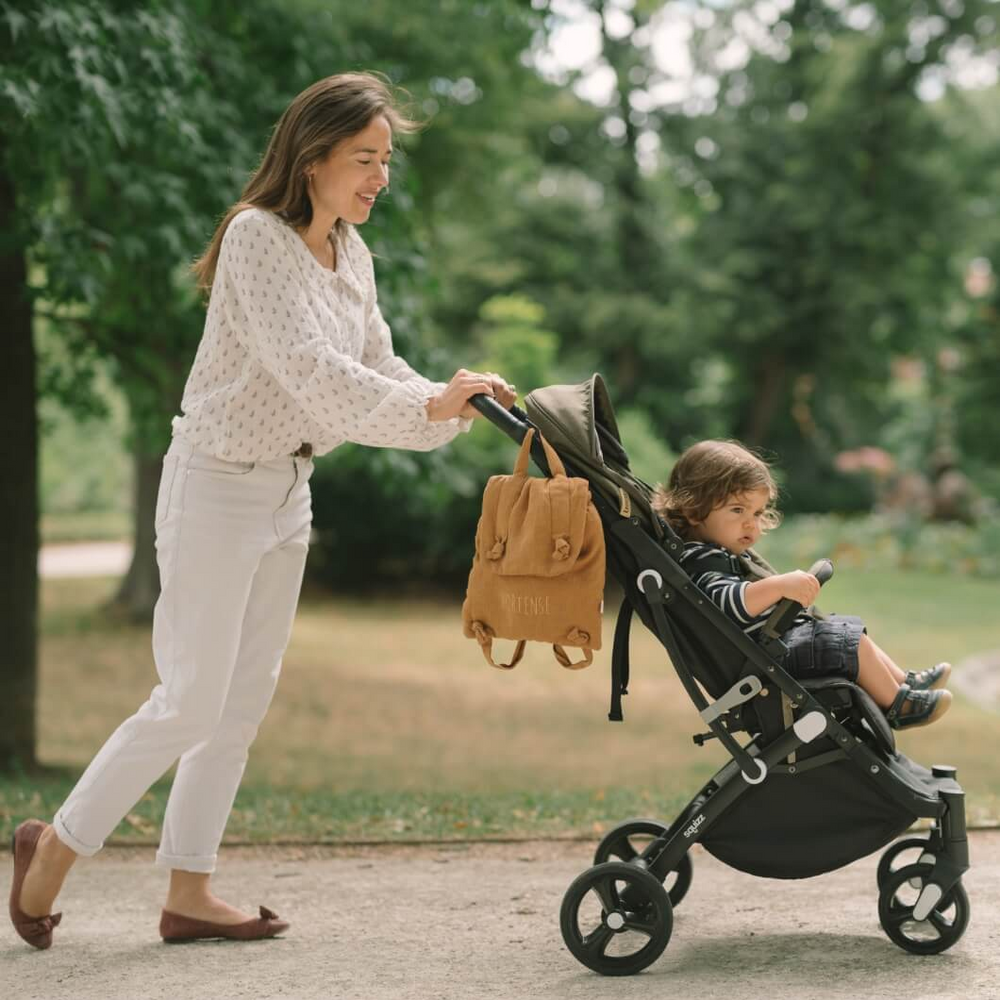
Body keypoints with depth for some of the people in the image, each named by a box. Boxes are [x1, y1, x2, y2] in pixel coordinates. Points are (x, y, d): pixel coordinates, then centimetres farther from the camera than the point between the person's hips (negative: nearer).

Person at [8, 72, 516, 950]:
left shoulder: (353, 257, 8)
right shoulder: (257, 236, -18)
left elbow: (377, 370, 7)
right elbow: (305, 365, -28)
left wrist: (456, 406, -12)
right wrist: (427, 406, -32)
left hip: (288, 490, 8)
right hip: (217, 487, -8)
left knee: (244, 703, 9)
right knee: (191, 703, -7)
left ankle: (189, 893, 16)